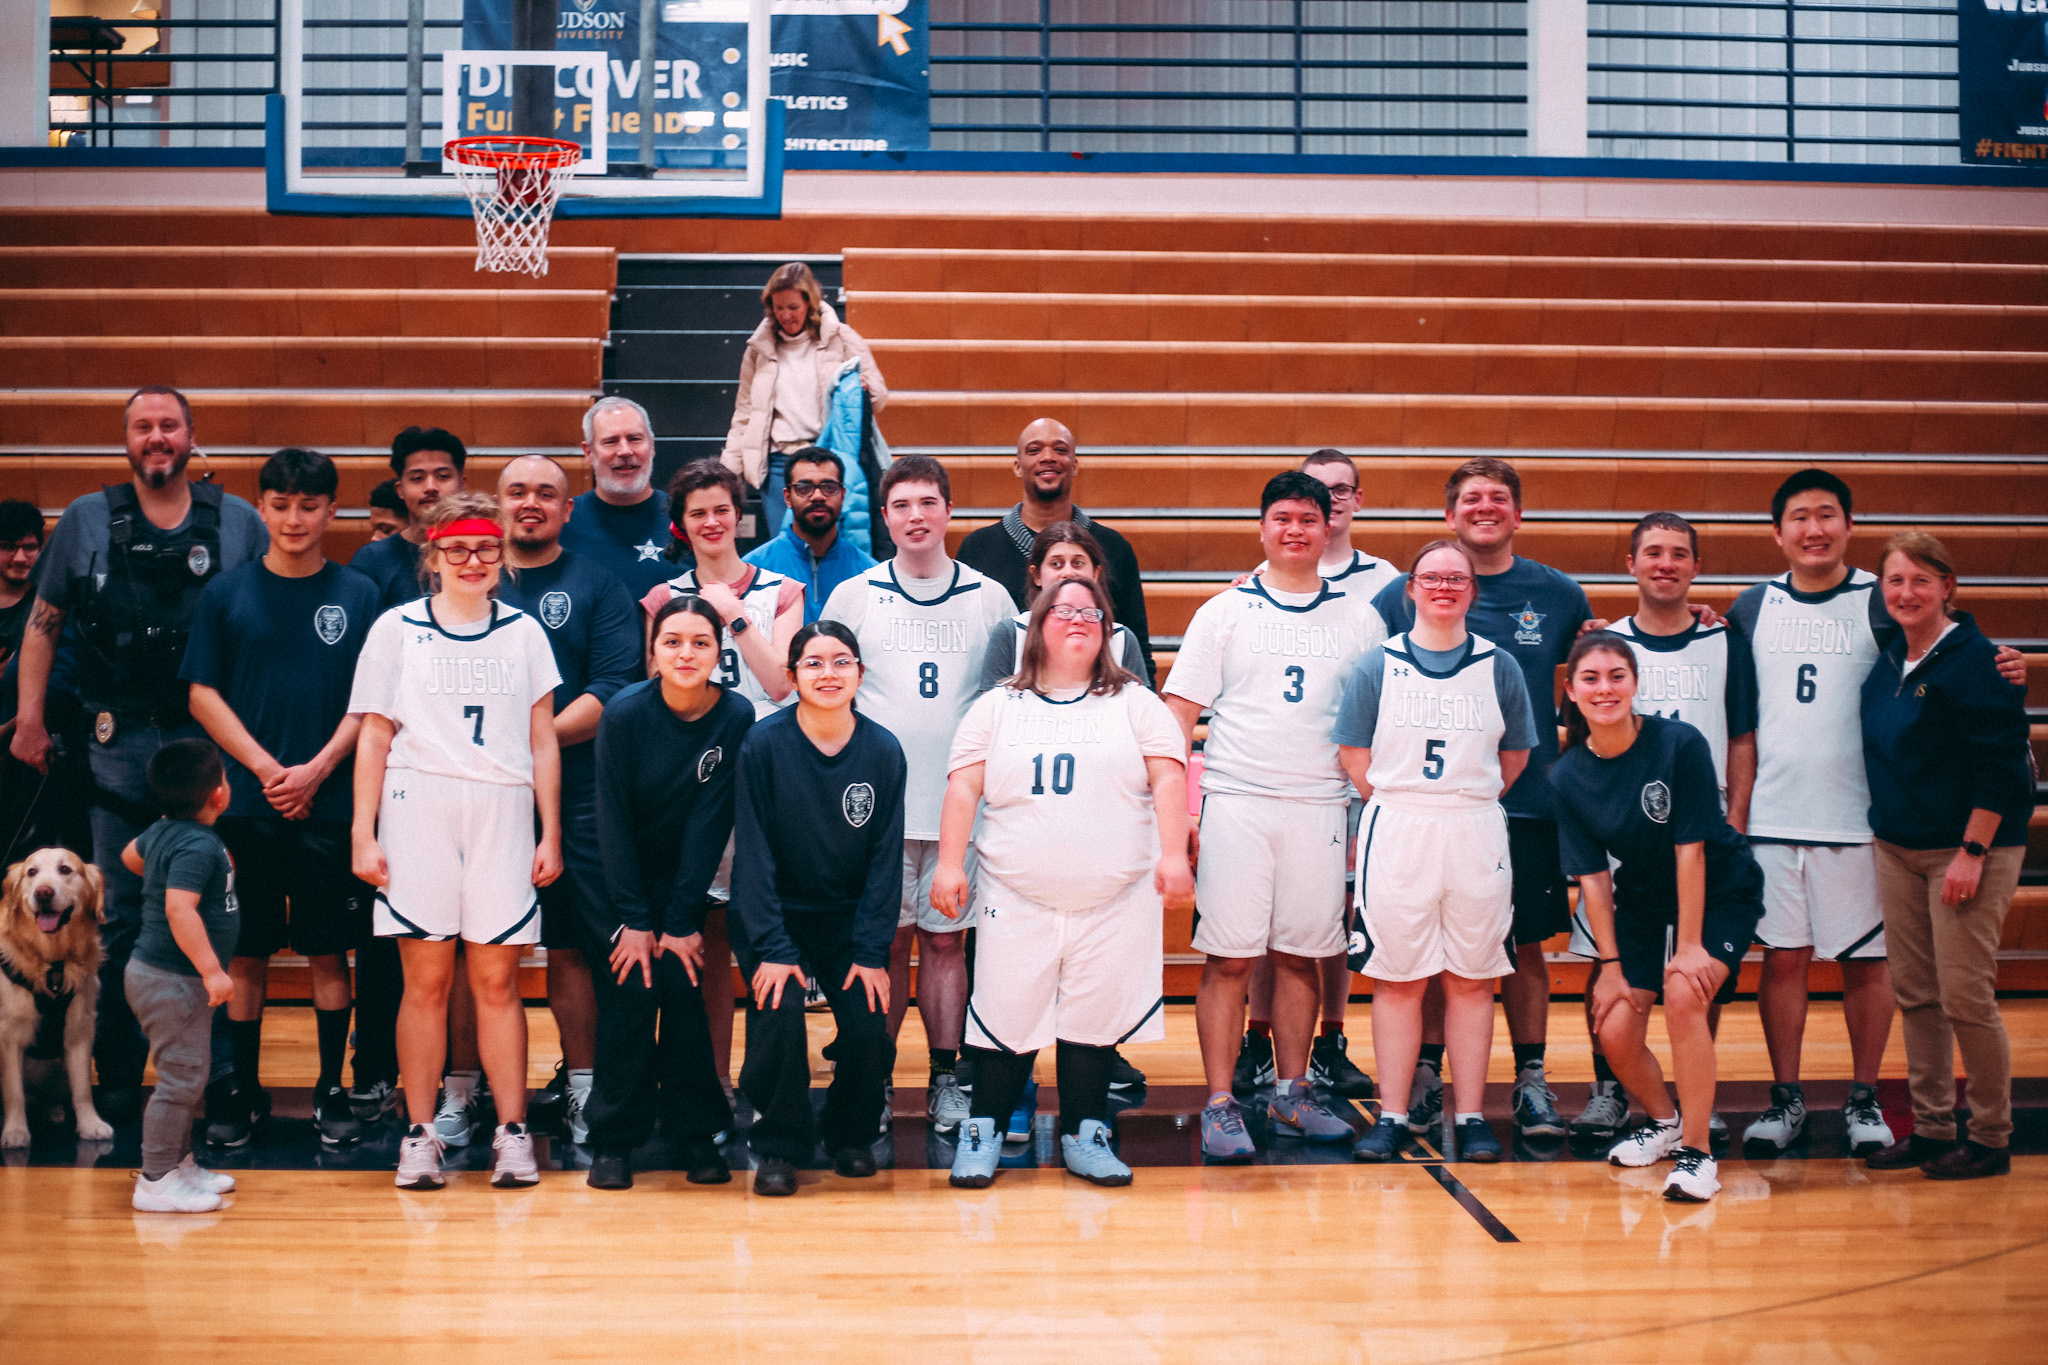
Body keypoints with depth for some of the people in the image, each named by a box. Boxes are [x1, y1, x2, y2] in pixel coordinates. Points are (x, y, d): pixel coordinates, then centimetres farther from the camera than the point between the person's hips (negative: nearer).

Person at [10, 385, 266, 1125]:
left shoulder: (239, 522, 6)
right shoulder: (86, 521, 8)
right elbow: (43, 623, 11)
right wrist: (30, 719, 4)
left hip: (213, 740, -1)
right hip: (120, 743, 1)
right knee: (120, 921, 4)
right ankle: (118, 1085, 12)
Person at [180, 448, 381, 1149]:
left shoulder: (359, 595, 4)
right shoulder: (226, 592, 4)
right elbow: (203, 695, 3)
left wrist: (316, 770, -10)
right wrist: (267, 770, -8)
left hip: (332, 804, 0)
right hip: (244, 802, 0)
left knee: (328, 951, 3)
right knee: (244, 951, 4)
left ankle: (332, 1089, 13)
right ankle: (242, 1090, 15)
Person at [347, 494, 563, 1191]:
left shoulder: (523, 632, 13)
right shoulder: (397, 628, 10)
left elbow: (542, 742, 13)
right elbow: (374, 738, 8)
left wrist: (551, 834, 7)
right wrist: (363, 833, 2)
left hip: (502, 813, 1)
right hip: (418, 811, -1)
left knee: (497, 979, 0)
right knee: (426, 980, -1)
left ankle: (512, 1133, 3)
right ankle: (419, 1135, 4)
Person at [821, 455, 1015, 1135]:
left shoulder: (989, 598, 7)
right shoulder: (853, 596, 5)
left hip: (961, 799, 0)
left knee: (945, 940, 4)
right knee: (886, 941, 2)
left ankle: (946, 1078, 11)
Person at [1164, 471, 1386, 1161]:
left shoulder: (1359, 618, 10)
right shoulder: (1225, 612, 4)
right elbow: (1178, 716, 2)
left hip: (1319, 806, 2)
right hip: (1234, 802, -2)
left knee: (1301, 955, 7)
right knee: (1229, 957, -3)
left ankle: (1292, 1096, 18)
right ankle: (1220, 1105, 2)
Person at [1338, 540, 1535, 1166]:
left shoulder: (1499, 667, 7)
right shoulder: (1377, 665, 3)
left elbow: (1514, 756, 13)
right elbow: (1353, 756, 4)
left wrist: (1468, 802, 7)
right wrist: (1403, 805, 1)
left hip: (1476, 834, 1)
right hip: (1395, 831, -1)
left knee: (1471, 979, 4)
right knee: (1397, 979, 1)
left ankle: (1470, 1116, 10)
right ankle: (1392, 1116, 7)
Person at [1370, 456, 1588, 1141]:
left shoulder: (1558, 595, 6)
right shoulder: (1404, 595, 1)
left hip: (1528, 801, 1)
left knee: (1526, 945, 5)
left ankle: (1532, 1083, 13)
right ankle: (1425, 1078, 14)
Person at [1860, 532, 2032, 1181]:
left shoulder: (1975, 660, -13)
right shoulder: (1888, 661, 8)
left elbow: (1999, 767, -16)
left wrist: (1973, 852, -18)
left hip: (1967, 848, -7)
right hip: (1896, 847, 7)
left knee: (1965, 996, -5)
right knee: (1914, 994, 10)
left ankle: (1991, 1139, 7)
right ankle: (1930, 1128, 19)